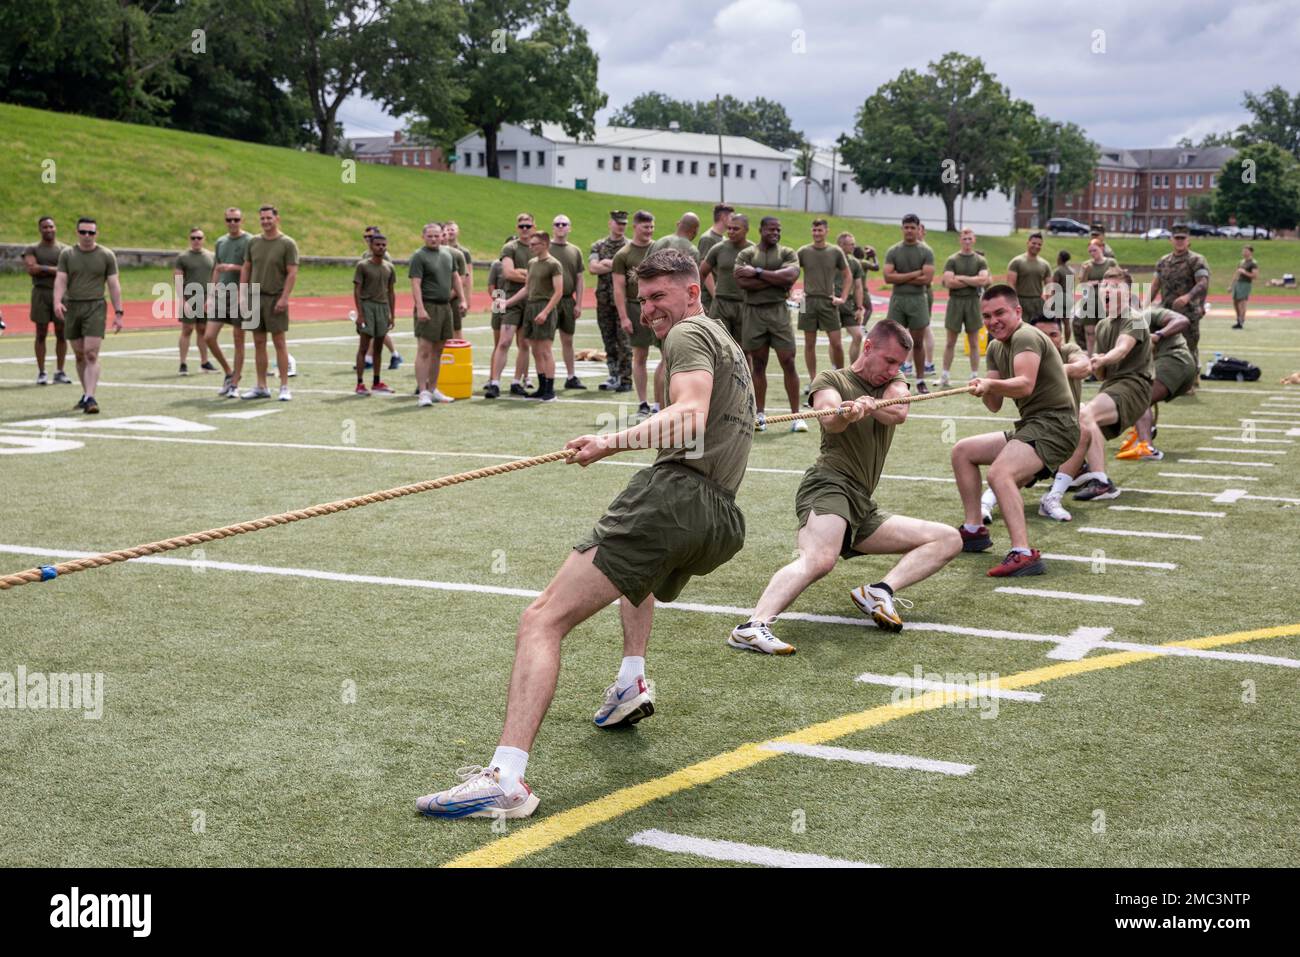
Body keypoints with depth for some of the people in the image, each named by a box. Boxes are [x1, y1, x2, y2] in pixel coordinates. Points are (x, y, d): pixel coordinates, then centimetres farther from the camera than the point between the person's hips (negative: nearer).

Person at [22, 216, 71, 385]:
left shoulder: (65, 250, 8)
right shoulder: (32, 249, 5)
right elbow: (31, 269, -12)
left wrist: (44, 268, -10)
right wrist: (56, 270, -12)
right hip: (41, 293, -1)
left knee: (61, 334, 2)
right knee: (41, 334, 0)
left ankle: (60, 372, 10)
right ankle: (41, 373, 3)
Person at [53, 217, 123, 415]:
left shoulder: (107, 255, 2)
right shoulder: (67, 254, 7)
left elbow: (114, 285, 2)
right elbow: (60, 280, -1)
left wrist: (118, 313, -4)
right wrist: (57, 302, -19)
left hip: (95, 307, -3)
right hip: (72, 307, 3)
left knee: (91, 355, -13)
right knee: (79, 355, 10)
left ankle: (90, 398, -17)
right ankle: (86, 394, 23)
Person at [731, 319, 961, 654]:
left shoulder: (894, 383, 20)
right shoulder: (831, 380, 5)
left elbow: (898, 413, -5)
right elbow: (829, 421, -19)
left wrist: (866, 404, -26)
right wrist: (845, 413, -43)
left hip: (863, 510, 7)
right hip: (829, 485, -7)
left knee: (949, 540, 5)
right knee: (819, 560, -36)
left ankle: (880, 591, -15)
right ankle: (752, 627, -48)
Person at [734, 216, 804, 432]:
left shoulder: (787, 253, 7)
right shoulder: (746, 254, 6)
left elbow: (790, 276, -13)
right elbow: (742, 282, -11)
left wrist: (758, 272, -13)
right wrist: (777, 280, -10)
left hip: (779, 311, 0)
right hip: (753, 312, 0)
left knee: (788, 363, -4)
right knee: (758, 364, 6)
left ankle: (796, 416, 0)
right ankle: (760, 415, 14)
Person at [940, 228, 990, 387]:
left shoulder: (980, 261, 5)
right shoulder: (952, 260, 2)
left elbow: (983, 280, -12)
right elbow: (949, 282, -11)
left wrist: (961, 278, -11)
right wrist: (973, 281, -9)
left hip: (973, 302, 0)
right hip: (955, 302, 0)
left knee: (974, 342, 5)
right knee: (951, 341, 4)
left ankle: (975, 375, 10)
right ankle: (945, 375, 10)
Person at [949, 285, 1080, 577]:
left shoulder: (1026, 337, -13)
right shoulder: (995, 347, 16)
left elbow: (1025, 385, -32)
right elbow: (994, 406, 11)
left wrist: (991, 383, -48)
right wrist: (984, 389, -10)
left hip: (1053, 425, -10)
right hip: (1030, 426, 10)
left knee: (1000, 473, -33)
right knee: (962, 451, 18)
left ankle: (1024, 554, -44)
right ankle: (974, 531, 20)